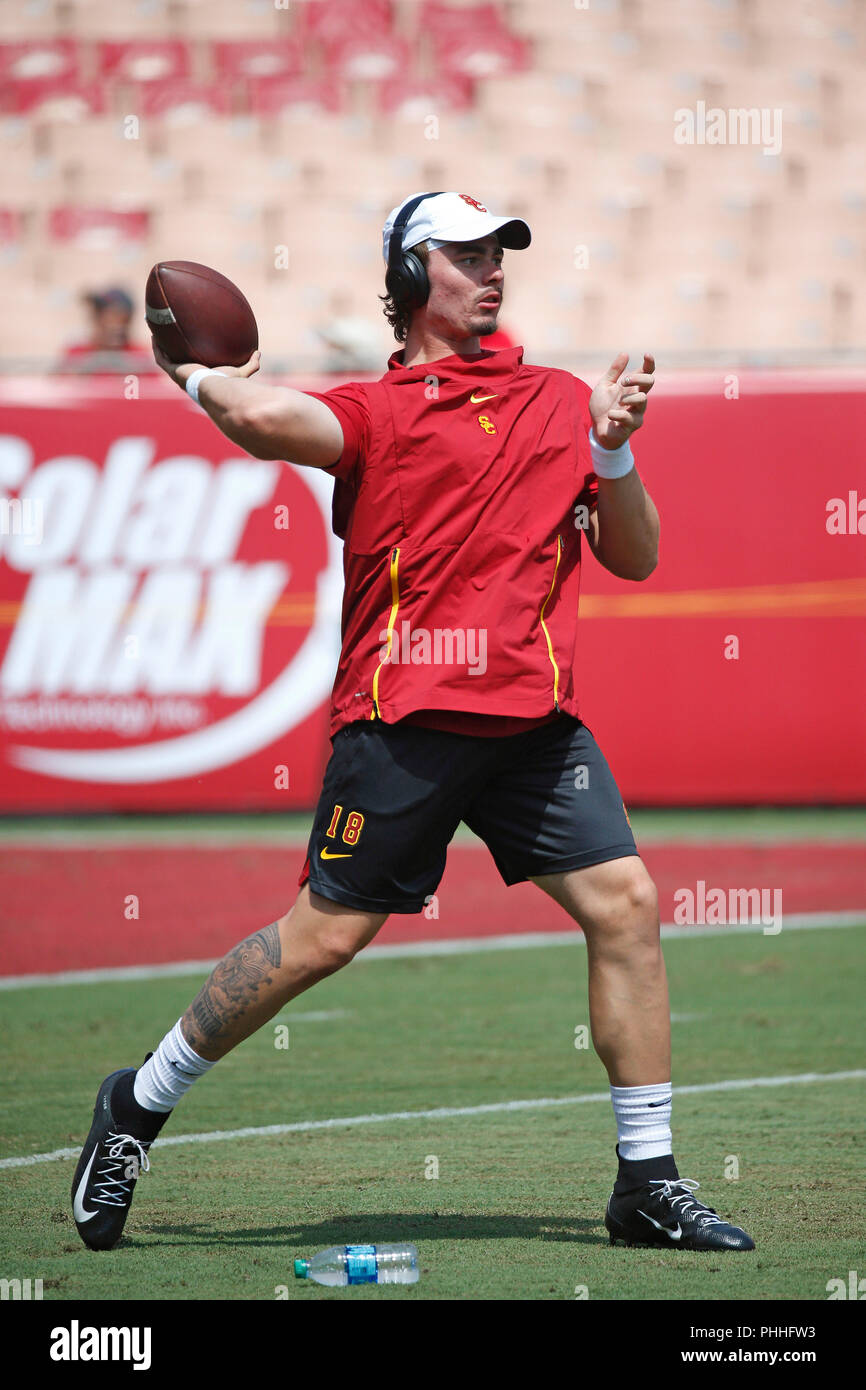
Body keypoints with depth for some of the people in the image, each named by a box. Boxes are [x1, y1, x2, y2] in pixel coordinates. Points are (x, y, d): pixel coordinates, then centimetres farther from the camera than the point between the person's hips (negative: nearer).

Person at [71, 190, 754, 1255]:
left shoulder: (563, 402, 17)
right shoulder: (376, 410, 2)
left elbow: (633, 558, 16)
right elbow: (267, 418, -19)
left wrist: (612, 455, -1)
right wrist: (196, 374, 2)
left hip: (536, 715, 5)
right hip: (406, 715, -4)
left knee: (624, 904, -5)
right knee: (327, 931, -6)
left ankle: (648, 1185, 3)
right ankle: (139, 1105, 13)